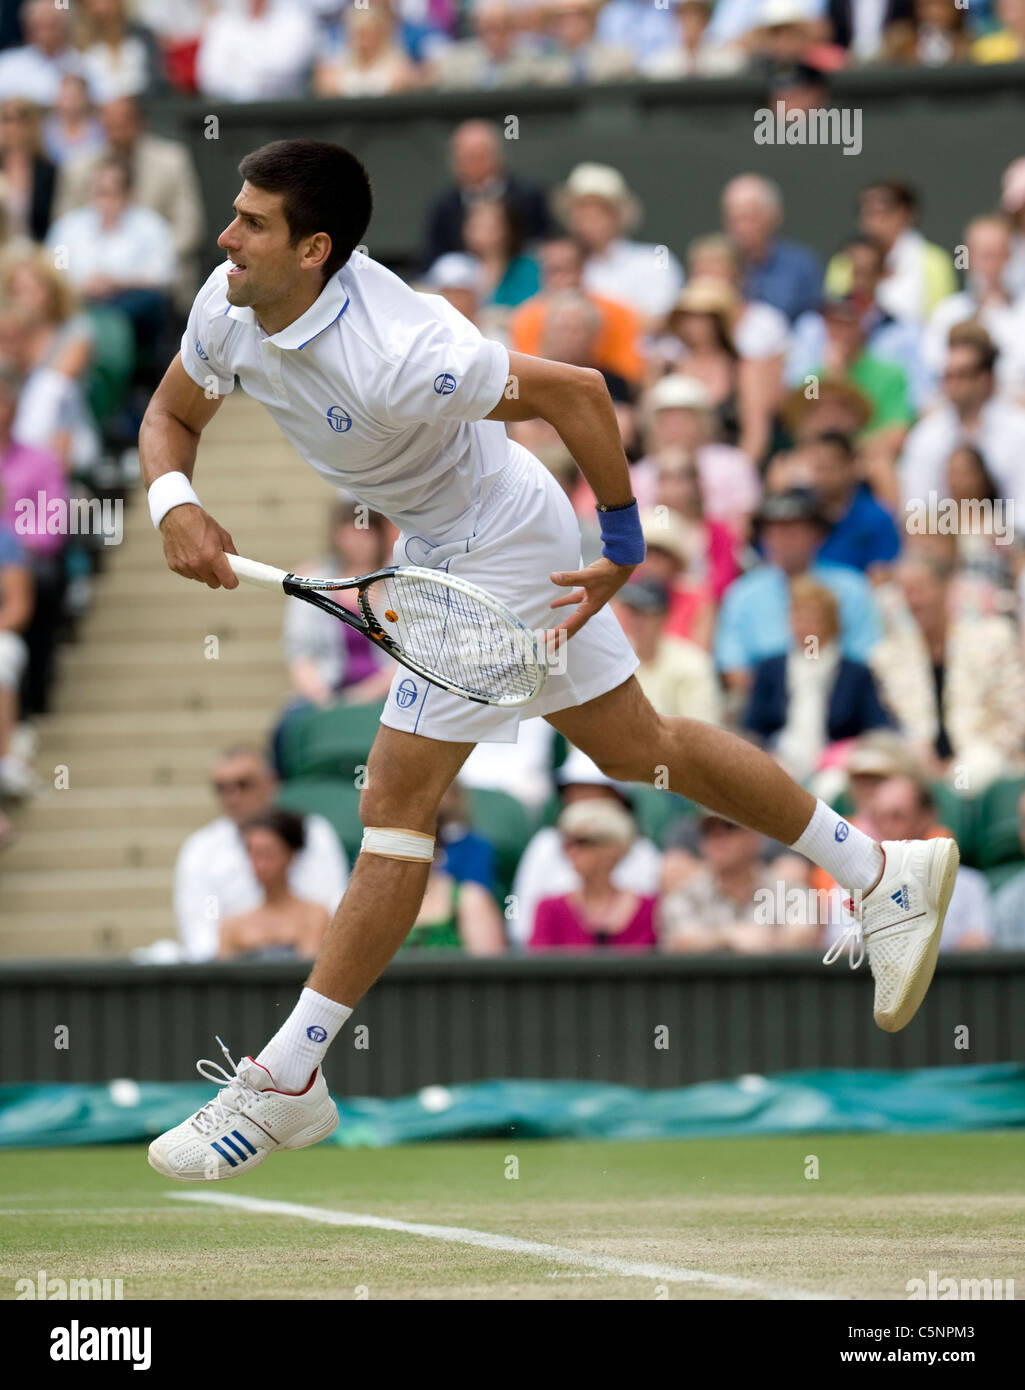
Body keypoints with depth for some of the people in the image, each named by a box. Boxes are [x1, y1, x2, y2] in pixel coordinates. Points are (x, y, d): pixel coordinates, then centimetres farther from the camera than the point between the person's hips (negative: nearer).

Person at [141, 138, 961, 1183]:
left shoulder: (395, 358, -36)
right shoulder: (229, 310, -12)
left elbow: (574, 390, -28)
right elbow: (171, 415, 5)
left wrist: (625, 550, -20)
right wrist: (175, 507, -17)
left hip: (499, 552, -9)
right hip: (439, 547, 9)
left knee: (397, 802, -8)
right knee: (637, 750, 19)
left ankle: (286, 1083, -1)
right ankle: (884, 873, 32)